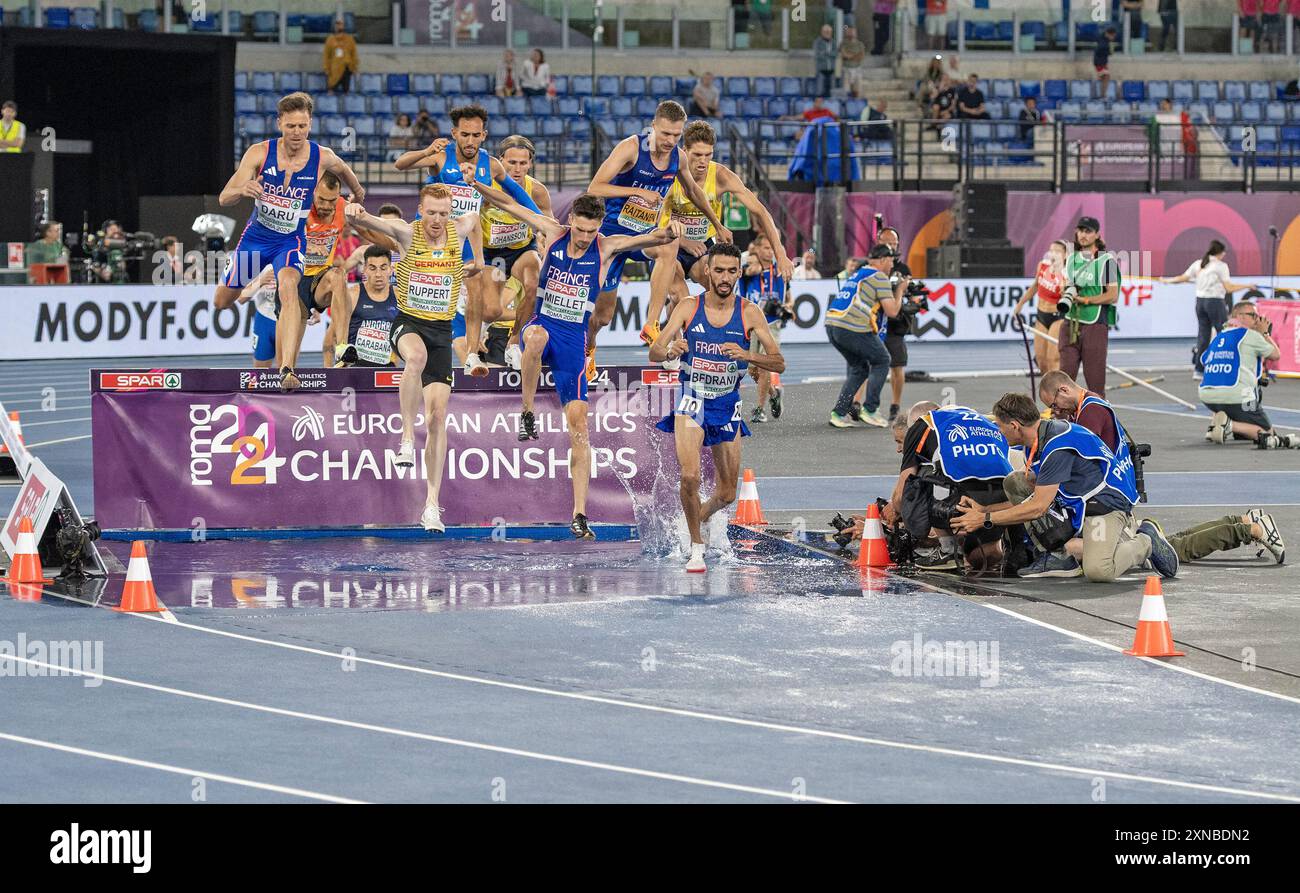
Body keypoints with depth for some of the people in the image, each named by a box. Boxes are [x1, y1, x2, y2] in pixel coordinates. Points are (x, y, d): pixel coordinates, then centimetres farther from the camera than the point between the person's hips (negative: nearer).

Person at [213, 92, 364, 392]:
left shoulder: (322, 157, -15)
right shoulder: (260, 153, -18)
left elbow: (343, 170, 12)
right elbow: (224, 199, -21)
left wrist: (357, 192, 30)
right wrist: (242, 190, -44)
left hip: (292, 240, -2)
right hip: (256, 235, 2)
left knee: (289, 286, -33)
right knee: (221, 302, 14)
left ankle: (287, 369, -39)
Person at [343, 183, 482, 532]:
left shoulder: (458, 232, 2)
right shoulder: (407, 233, -7)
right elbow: (374, 222, -29)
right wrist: (357, 213, -49)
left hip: (442, 331, 3)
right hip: (408, 323, -3)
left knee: (438, 415, -4)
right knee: (416, 356, -41)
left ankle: (432, 503, 0)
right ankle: (407, 436, -30)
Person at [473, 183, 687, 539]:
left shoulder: (607, 247, -4)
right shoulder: (553, 232, 0)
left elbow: (646, 239, -19)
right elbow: (508, 204, 1)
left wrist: (667, 233, -41)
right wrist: (474, 184, -11)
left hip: (574, 339, 0)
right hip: (541, 324, 0)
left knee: (578, 422, -10)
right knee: (537, 336, -40)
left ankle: (579, 514, -10)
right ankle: (527, 413, -19)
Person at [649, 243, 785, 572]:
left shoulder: (749, 313, -6)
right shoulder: (688, 307, -7)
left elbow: (779, 362, -10)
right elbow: (654, 353, -9)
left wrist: (746, 355, -30)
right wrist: (670, 351, -33)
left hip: (728, 405, 2)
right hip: (691, 402, -2)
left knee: (727, 494, 8)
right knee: (690, 476, -23)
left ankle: (698, 518, 42)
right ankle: (697, 547, -5)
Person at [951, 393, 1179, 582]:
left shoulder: (1058, 445, -25)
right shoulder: (1035, 442, 6)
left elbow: (1038, 507, -23)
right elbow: (1030, 497, 17)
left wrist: (985, 520, -17)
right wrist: (984, 509, 9)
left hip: (1105, 503, -10)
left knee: (1098, 570, -33)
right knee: (1014, 482, 1)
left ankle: (1146, 540, -1)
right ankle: (1060, 555, -4)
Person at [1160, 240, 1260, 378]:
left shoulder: (1198, 264, 7)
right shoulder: (1221, 266, -8)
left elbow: (1182, 278, 12)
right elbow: (1229, 288, -12)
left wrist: (1166, 280, 27)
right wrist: (1247, 285, -3)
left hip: (1200, 301, 6)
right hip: (1215, 302, -6)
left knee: (1203, 335, 9)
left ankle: (1199, 369, 8)